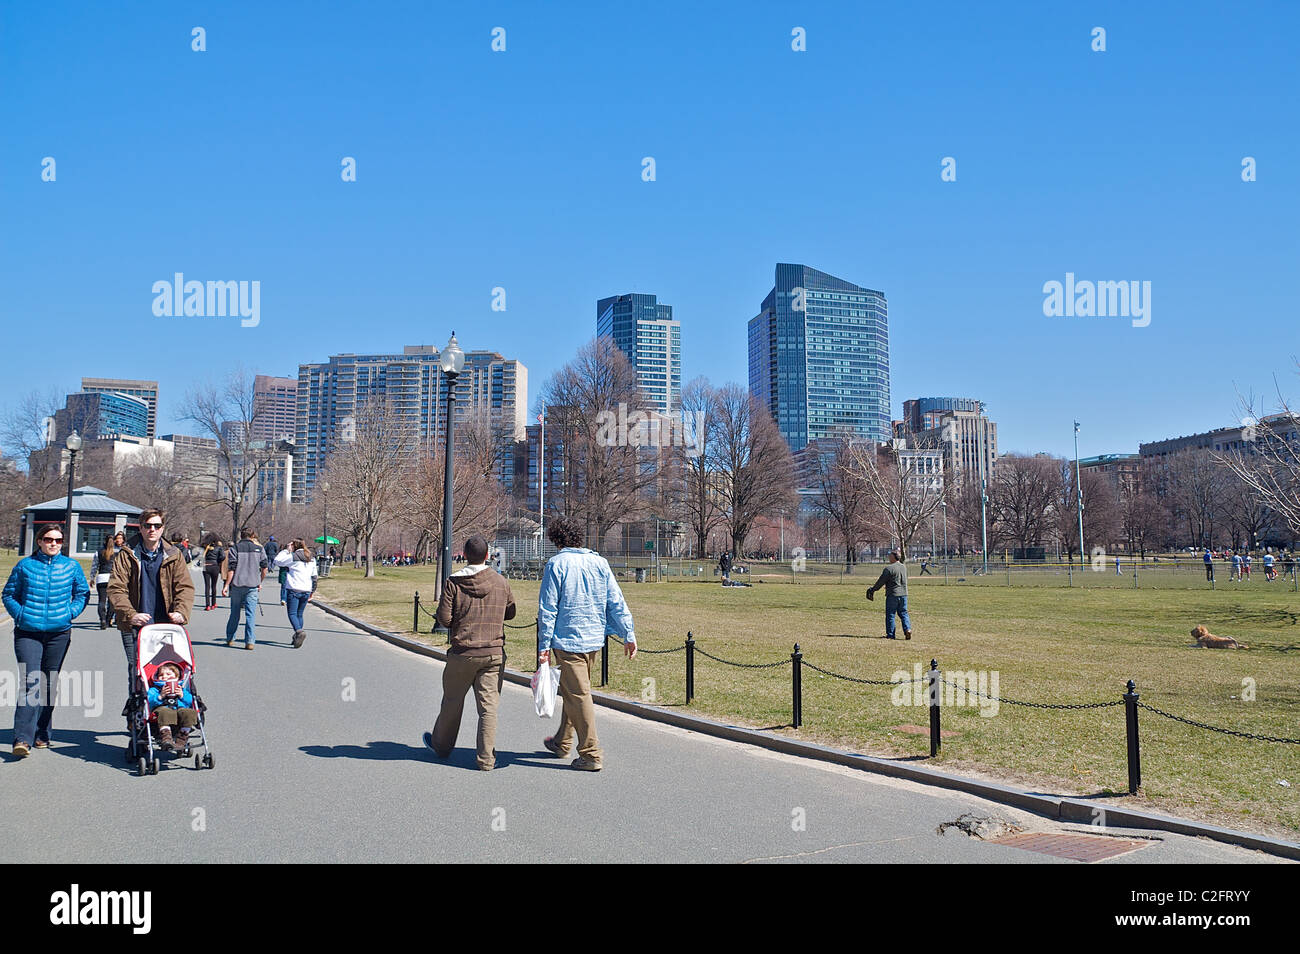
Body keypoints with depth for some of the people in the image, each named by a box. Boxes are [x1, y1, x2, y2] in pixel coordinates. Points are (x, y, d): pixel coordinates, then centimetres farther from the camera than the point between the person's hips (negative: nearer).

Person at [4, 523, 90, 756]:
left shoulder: (71, 566, 6)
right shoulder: (24, 565, 4)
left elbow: (83, 593, 15)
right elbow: (9, 594, 12)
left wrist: (70, 613, 1)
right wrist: (20, 615, -2)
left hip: (58, 632, 2)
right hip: (27, 632, -2)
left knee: (49, 684, 9)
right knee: (31, 683, -13)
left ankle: (42, 733, 22)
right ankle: (22, 739, -15)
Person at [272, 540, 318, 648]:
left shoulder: (293, 557, -5)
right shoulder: (312, 558, 13)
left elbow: (277, 560, 3)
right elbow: (314, 577, 16)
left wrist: (286, 550, 9)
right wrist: (311, 592, 21)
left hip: (294, 590, -6)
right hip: (306, 591, 6)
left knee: (292, 614, -5)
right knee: (299, 614, 15)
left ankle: (299, 631, -28)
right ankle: (297, 637, 15)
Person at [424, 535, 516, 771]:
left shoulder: (454, 582, -7)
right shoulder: (501, 581, 0)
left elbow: (444, 618, -9)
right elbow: (510, 613, 10)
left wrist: (459, 622, 11)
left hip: (463, 652, -1)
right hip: (494, 652, 1)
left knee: (452, 701, 17)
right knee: (488, 705, 3)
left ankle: (441, 745, 36)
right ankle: (486, 759, 2)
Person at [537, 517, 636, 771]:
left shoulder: (556, 564, -7)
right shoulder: (600, 562, 7)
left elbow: (547, 608, -9)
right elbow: (616, 602, 6)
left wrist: (544, 645, -6)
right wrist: (628, 634, 9)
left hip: (568, 639, -6)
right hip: (595, 638, 6)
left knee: (578, 695, -1)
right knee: (573, 691, 20)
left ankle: (592, 754, 0)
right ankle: (561, 743, 34)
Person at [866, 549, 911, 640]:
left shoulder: (889, 568, -14)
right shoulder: (904, 567, 10)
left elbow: (881, 581, -10)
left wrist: (873, 589, 3)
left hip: (892, 594, -6)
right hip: (903, 594, 6)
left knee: (890, 614, 3)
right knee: (903, 613, 14)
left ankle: (890, 634, 6)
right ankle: (907, 629, -4)